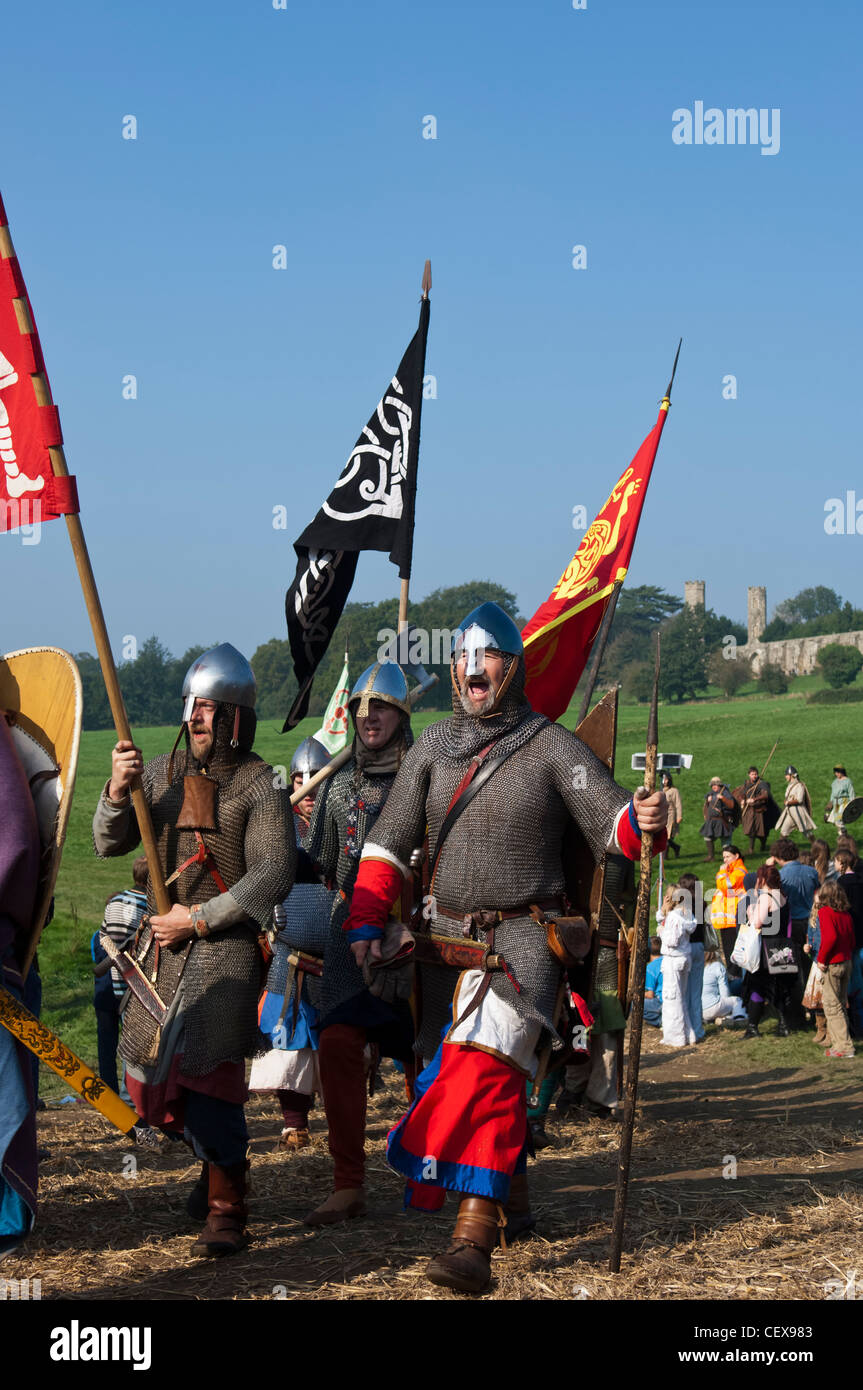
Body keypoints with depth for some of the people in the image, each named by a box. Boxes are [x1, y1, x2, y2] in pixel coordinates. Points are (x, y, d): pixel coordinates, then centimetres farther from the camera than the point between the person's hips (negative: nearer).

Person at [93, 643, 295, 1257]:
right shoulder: (163, 773, 9)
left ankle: (227, 1211, -9)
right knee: (152, 1069, 11)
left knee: (209, 1069, -16)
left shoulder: (260, 785, -7)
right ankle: (215, 1158, 36)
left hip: (225, 944, -6)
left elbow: (274, 874, -14)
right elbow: (110, 844, 3)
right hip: (162, 941, 6)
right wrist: (117, 790, -17)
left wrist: (200, 918, -17)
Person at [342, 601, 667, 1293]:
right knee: (445, 1073, 13)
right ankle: (512, 1191, 36)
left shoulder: (552, 745, -3)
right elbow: (390, 841, 10)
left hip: (522, 935, -6)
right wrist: (366, 921, 0)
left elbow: (610, 821, -8)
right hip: (448, 936, 6)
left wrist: (643, 820, -32)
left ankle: (475, 1235, -28)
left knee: (483, 1065, -24)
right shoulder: (435, 745, 9)